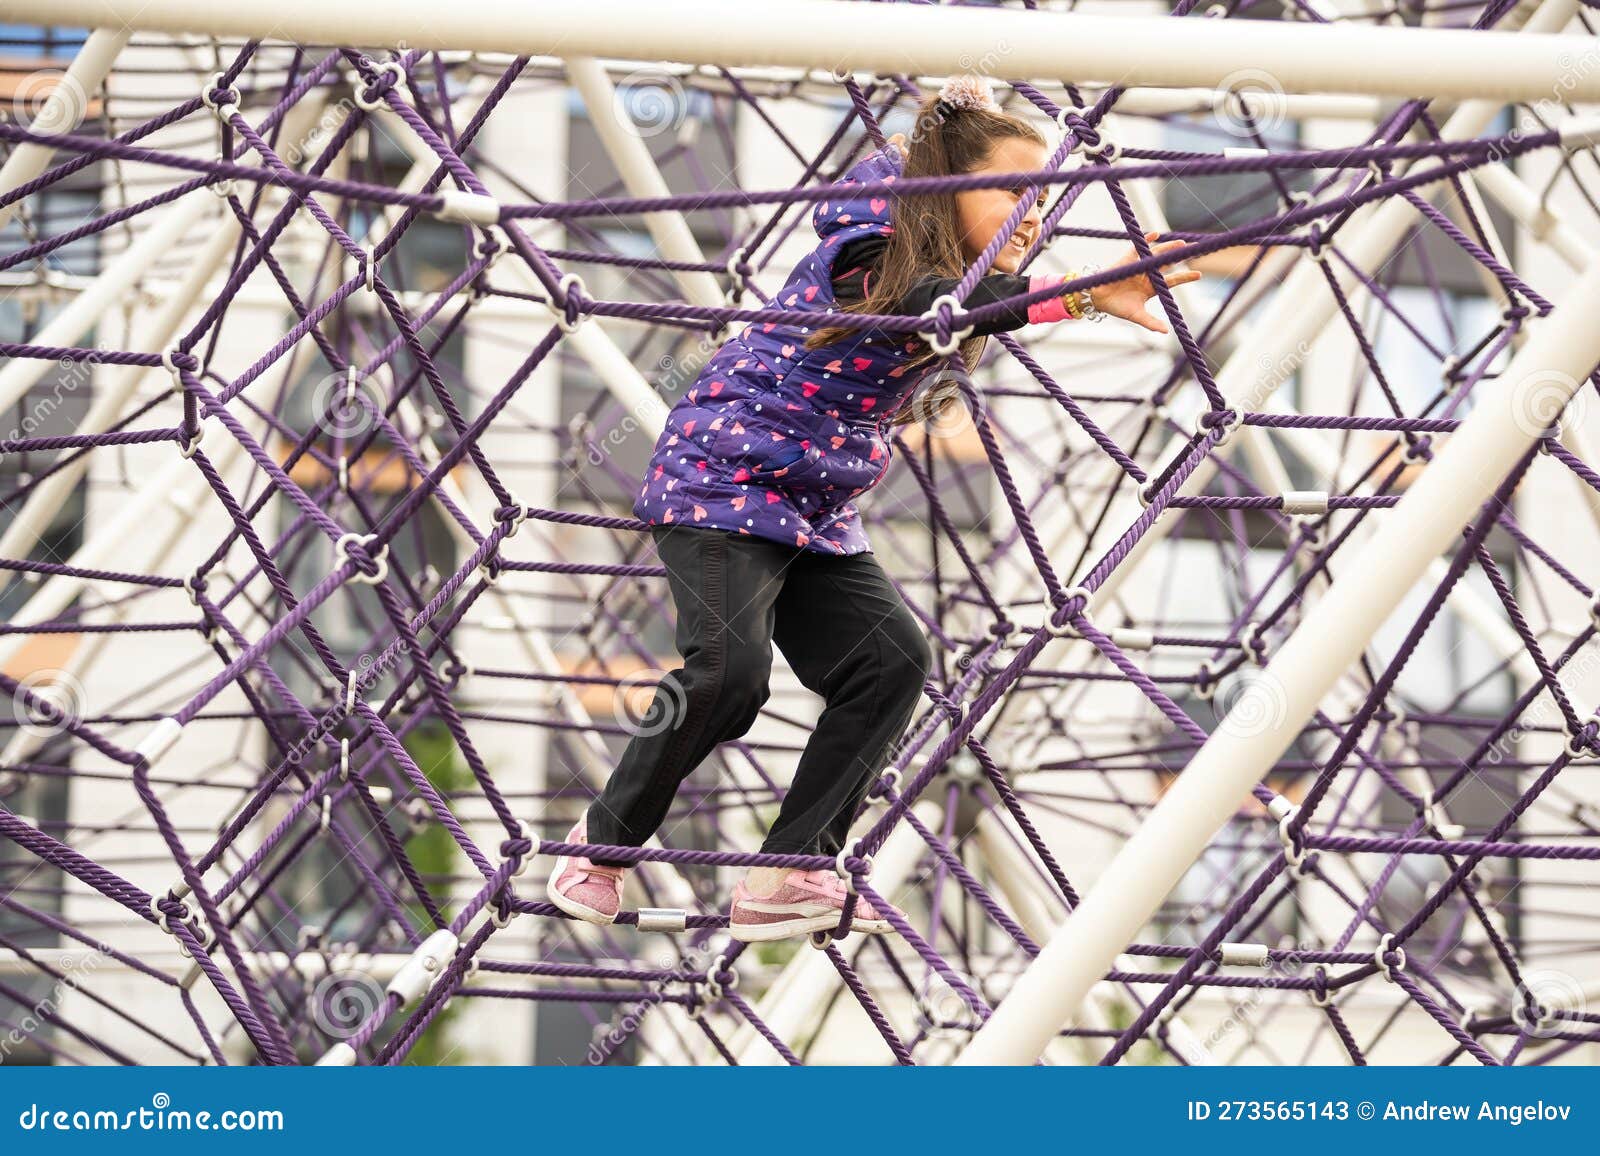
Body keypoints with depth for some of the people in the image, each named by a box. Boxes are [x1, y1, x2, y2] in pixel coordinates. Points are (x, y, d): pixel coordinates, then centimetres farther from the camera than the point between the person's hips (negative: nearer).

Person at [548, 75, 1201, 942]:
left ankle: (787, 876, -8)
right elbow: (935, 302, -42)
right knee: (728, 670, -24)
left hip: (819, 514, 9)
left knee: (891, 659, -8)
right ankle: (603, 842, 0)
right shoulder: (872, 255, -23)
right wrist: (1085, 295, -57)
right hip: (721, 480, -9)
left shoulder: (939, 273, 4)